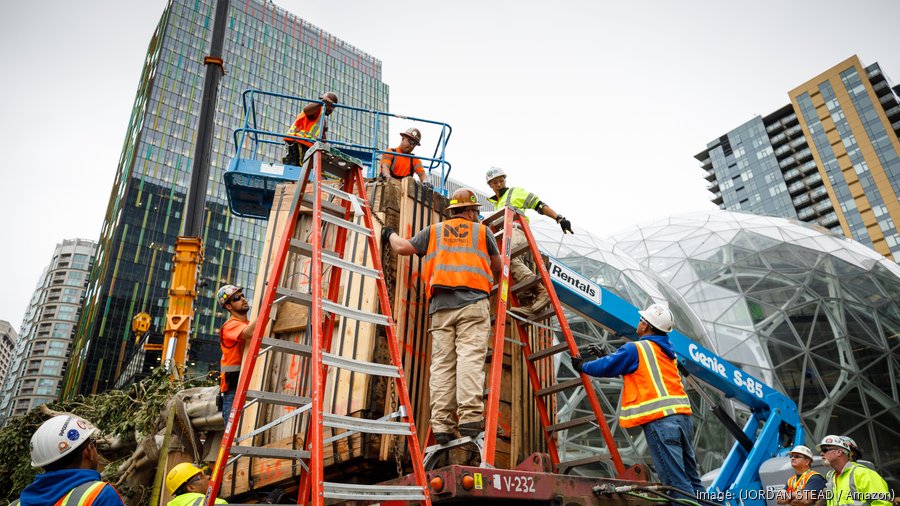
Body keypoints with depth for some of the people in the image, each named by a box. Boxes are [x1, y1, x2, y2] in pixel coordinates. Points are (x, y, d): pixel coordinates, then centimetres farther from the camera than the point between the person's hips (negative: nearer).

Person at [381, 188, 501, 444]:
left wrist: (390, 234, 43)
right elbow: (497, 266, 25)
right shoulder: (482, 231, 17)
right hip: (472, 302, -2)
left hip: (440, 306, 2)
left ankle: (441, 424, -6)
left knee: (442, 363, -1)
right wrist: (494, 278, 49)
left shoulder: (434, 231, 20)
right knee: (470, 358, -12)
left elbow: (402, 248, 21)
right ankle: (470, 417, -23)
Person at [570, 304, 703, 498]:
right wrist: (605, 354, 41)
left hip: (659, 418, -8)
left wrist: (583, 366, 24)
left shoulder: (635, 349, -3)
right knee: (690, 477, 13)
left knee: (676, 480, -8)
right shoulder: (666, 351, 22)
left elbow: (607, 367, 6)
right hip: (681, 414, 9)